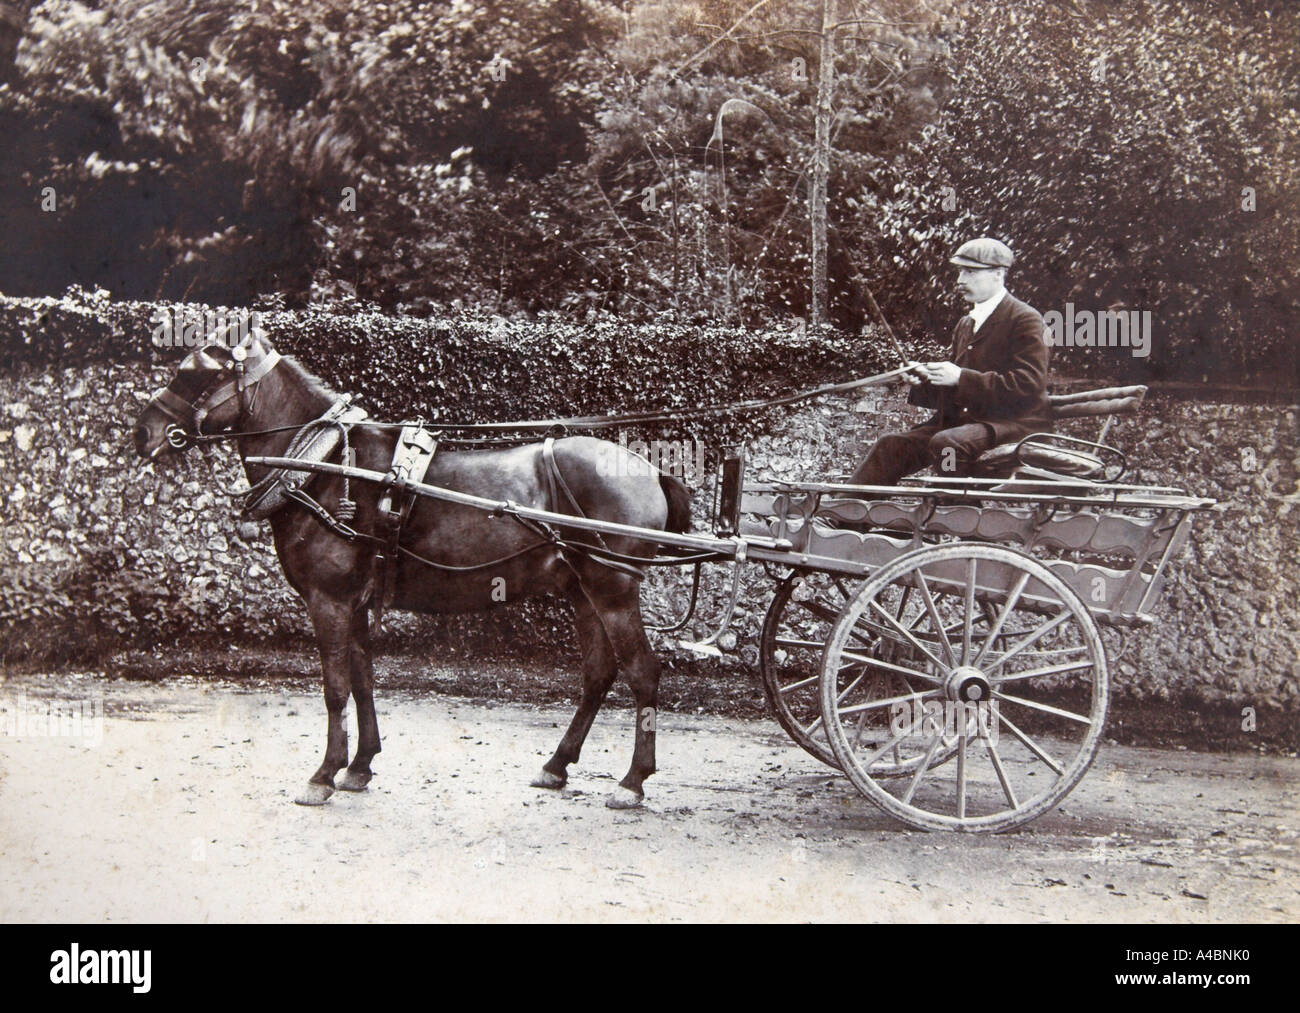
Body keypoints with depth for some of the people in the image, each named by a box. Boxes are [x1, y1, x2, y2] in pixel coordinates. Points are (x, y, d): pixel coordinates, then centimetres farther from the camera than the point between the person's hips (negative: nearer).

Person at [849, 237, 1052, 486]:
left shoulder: (1025, 320, -5)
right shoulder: (965, 325, 21)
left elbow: (1028, 386, -16)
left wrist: (961, 378, -20)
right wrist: (924, 379, 3)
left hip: (1013, 422, -7)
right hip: (961, 420, 8)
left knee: (945, 444, -35)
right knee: (891, 445, -12)